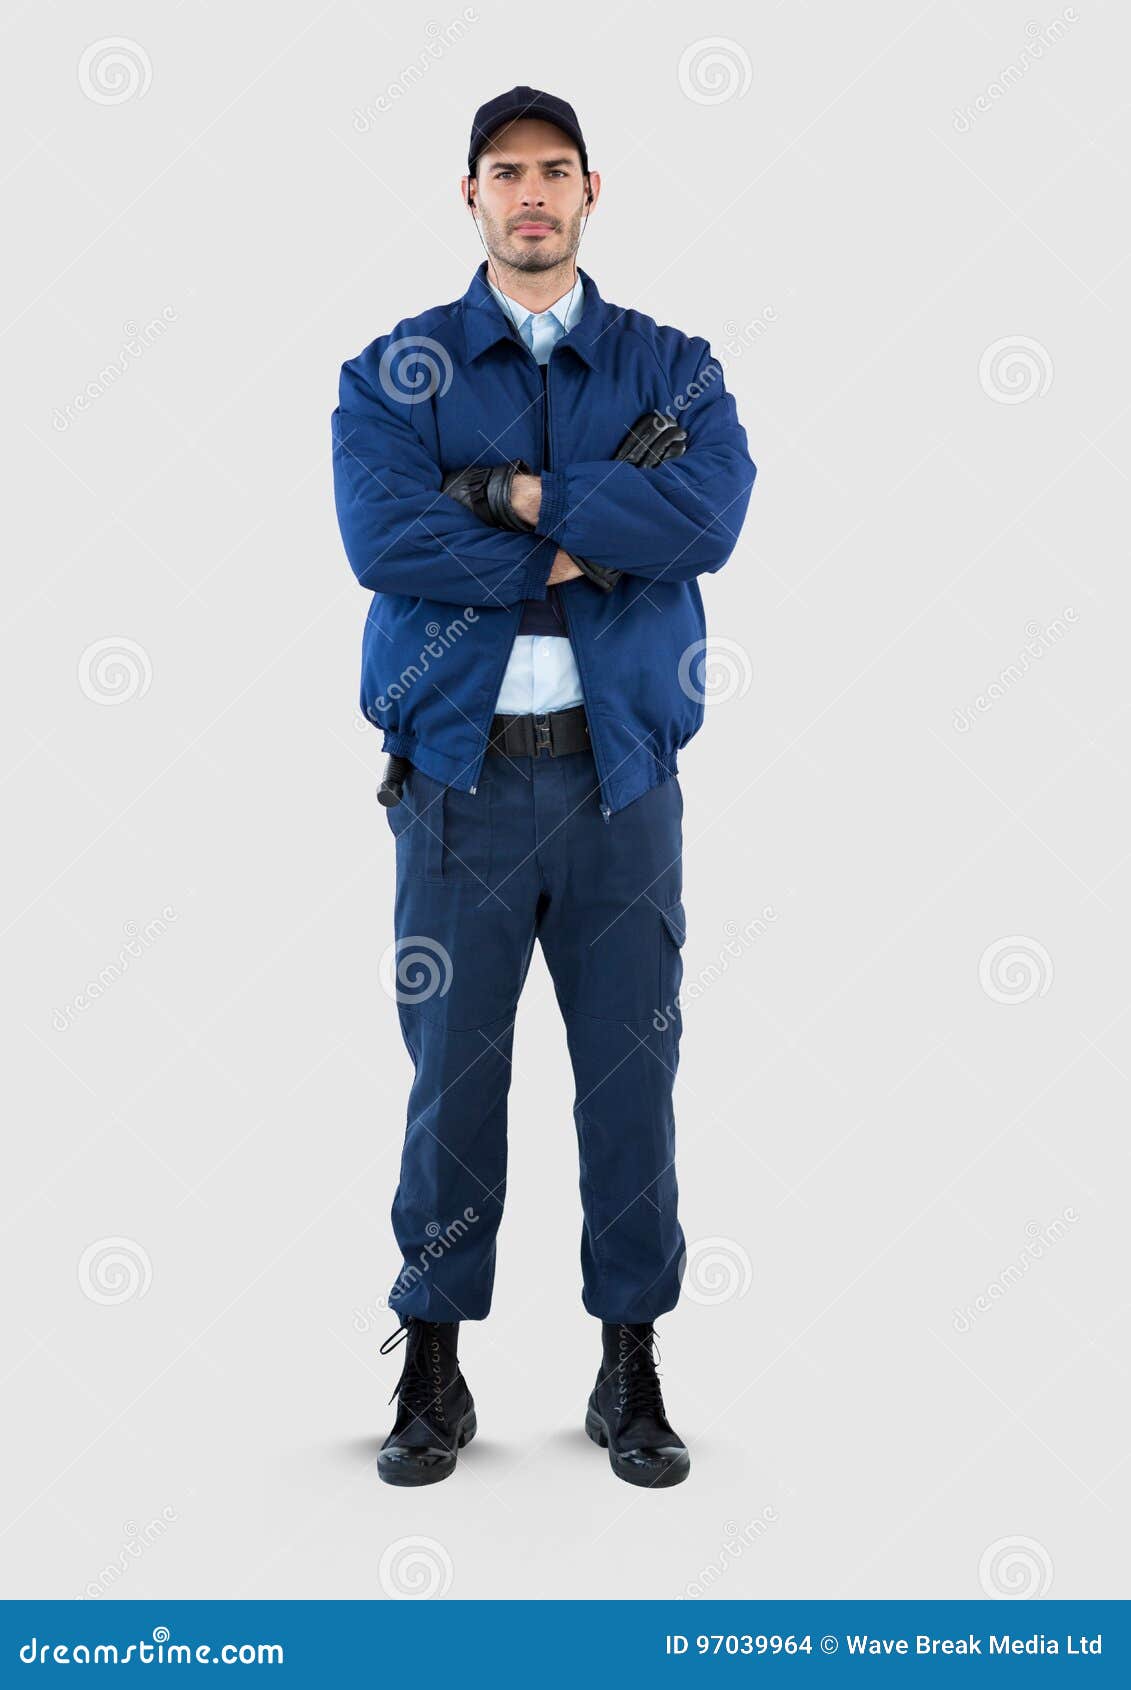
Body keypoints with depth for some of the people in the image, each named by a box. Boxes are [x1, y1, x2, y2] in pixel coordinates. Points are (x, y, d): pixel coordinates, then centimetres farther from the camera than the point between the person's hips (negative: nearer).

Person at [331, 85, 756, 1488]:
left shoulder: (671, 366, 10)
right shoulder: (394, 370, 8)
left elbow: (709, 513, -11)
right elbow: (381, 535, -12)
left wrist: (511, 493, -12)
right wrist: (590, 541, -10)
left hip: (620, 768, 1)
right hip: (460, 769, -1)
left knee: (631, 1070, 5)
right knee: (451, 1071, 3)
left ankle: (631, 1369, 19)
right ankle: (431, 1366, 18)